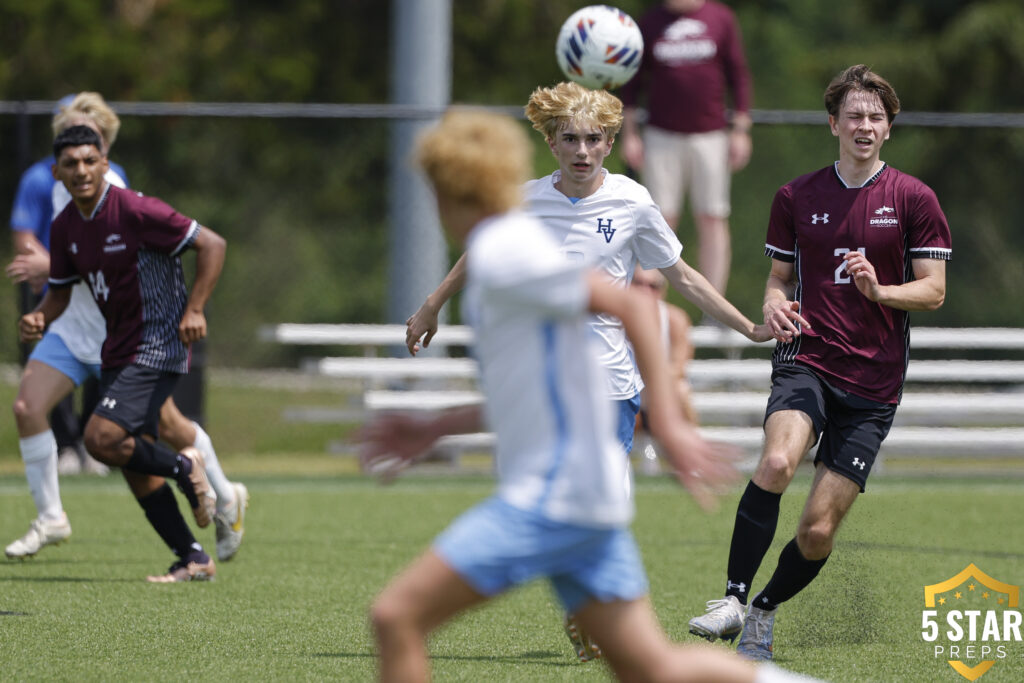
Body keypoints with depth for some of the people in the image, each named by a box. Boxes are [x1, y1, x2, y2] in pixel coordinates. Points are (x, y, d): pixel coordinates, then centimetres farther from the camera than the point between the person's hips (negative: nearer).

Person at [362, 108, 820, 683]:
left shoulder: (506, 255, -12)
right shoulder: (507, 250, 17)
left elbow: (632, 306, -19)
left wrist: (669, 424, -22)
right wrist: (433, 429, 26)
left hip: (550, 500, -9)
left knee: (397, 617, -10)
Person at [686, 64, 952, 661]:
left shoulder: (913, 199, 3)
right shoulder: (796, 198, 9)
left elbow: (934, 291, 2)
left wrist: (879, 290, -17)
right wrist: (774, 304, -5)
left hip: (873, 382, -1)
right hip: (807, 360, 1)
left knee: (818, 532, -4)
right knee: (777, 461, -32)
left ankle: (763, 614, 23)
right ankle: (733, 598, -25)